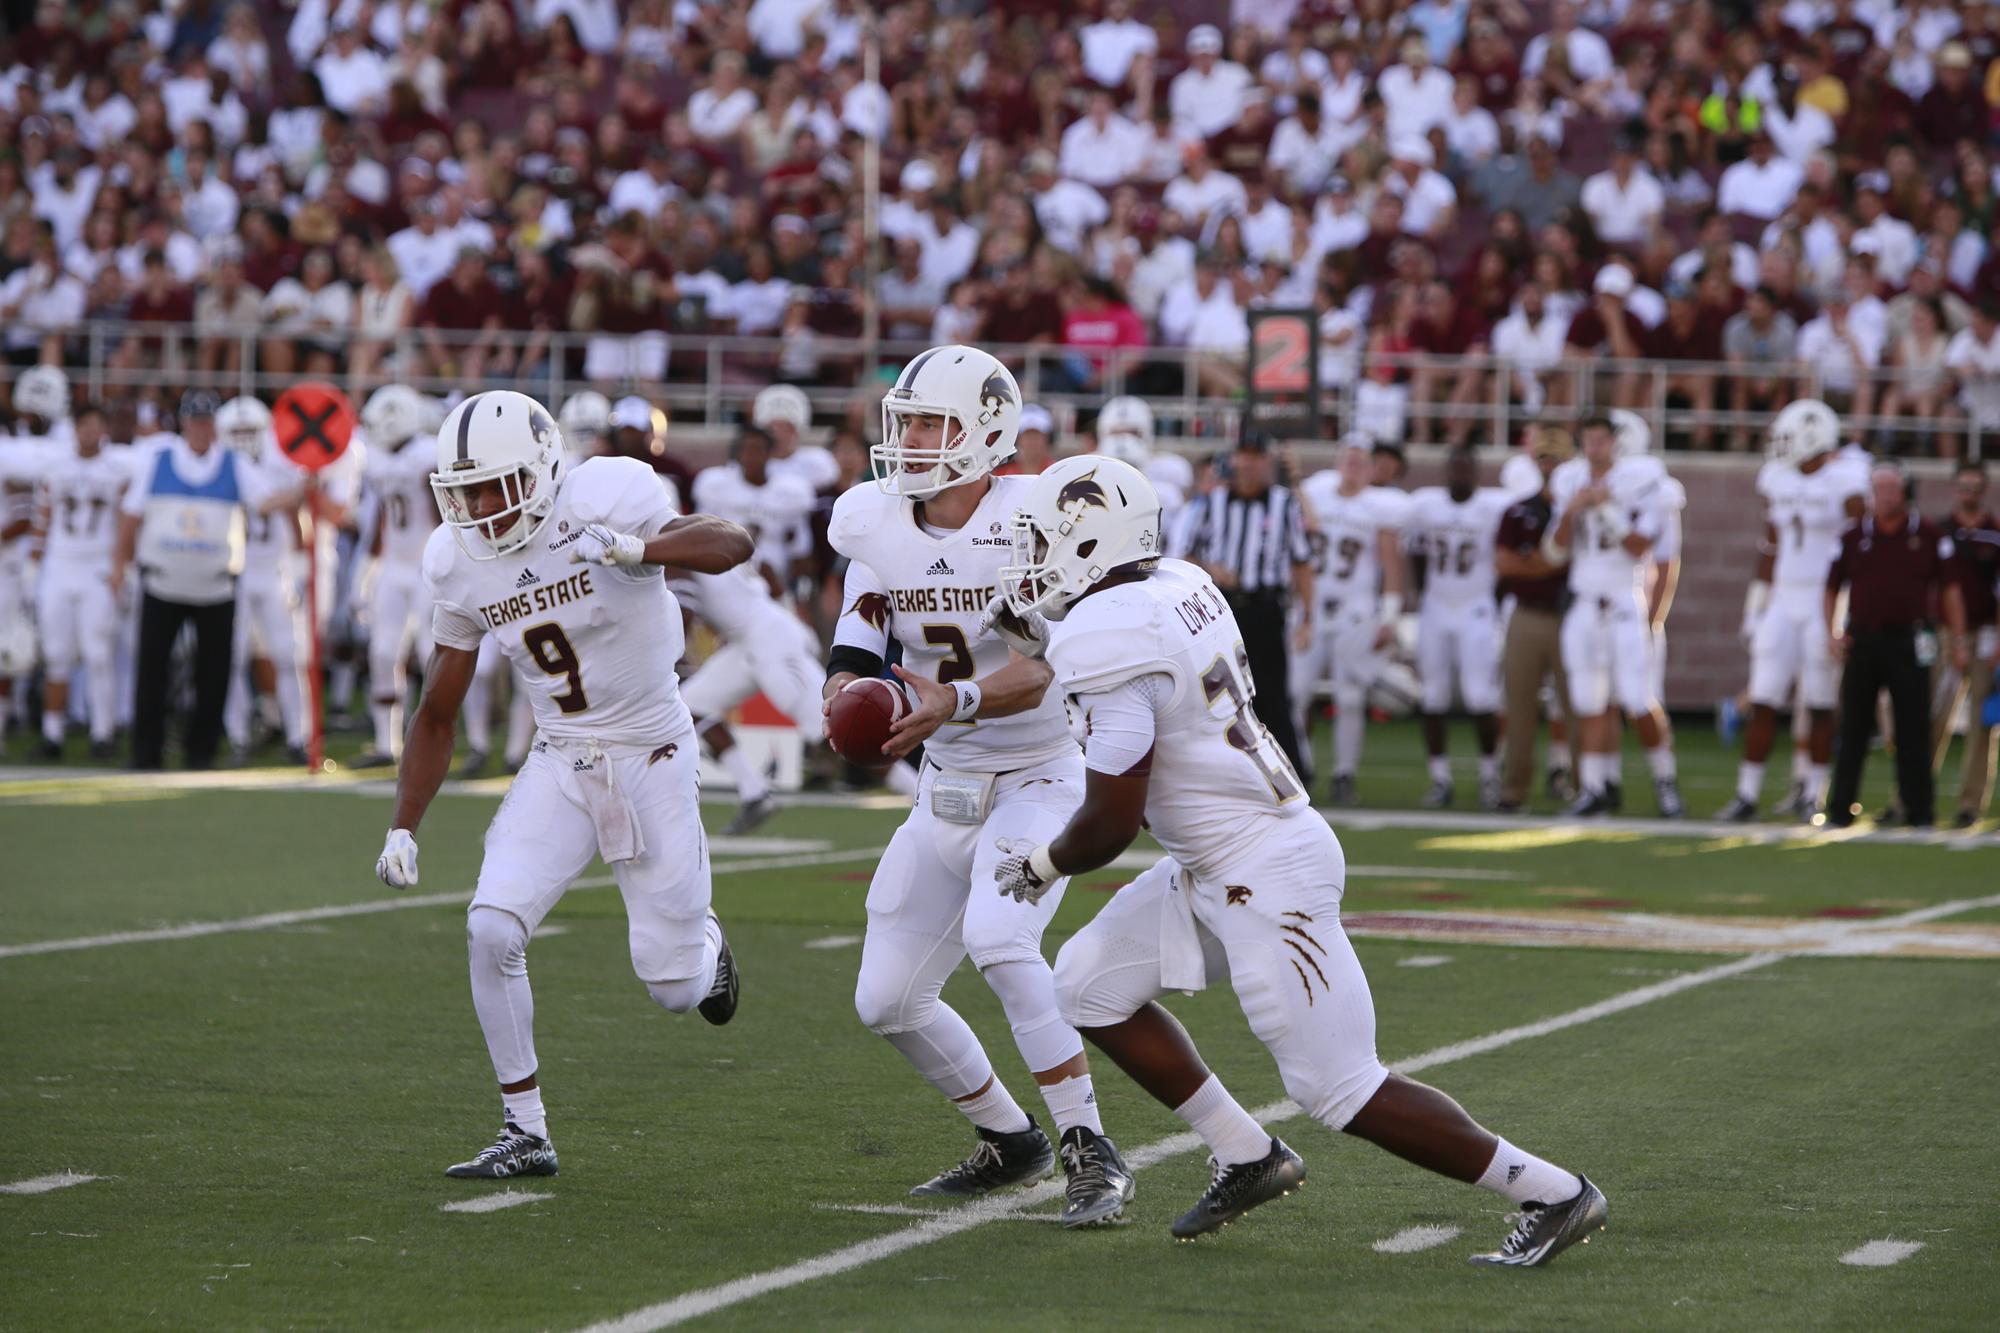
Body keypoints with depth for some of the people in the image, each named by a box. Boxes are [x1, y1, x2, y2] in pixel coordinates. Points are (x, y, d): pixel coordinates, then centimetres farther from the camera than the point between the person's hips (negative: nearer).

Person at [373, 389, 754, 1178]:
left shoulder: (602, 505, -19)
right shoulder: (459, 564, -3)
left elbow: (732, 542, -31)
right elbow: (439, 713, 7)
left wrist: (635, 549, -48)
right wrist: (402, 829, 3)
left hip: (651, 758, -4)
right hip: (560, 764, 4)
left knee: (673, 988, -1)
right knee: (491, 930, -15)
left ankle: (703, 944, 39)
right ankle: (525, 1135, -2)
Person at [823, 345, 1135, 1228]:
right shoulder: (875, 525, -1)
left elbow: (1040, 668, -27)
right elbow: (851, 657, -3)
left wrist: (953, 701, -45)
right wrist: (850, 694, -27)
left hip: (1039, 779, -7)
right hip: (946, 790, 7)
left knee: (997, 938, -31)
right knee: (887, 1002, 7)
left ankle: (1089, 1152, -22)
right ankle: (1009, 1140, 28)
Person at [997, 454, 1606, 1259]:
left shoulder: (1112, 645, -22)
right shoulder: (1178, 587, 4)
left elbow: (1111, 827, -19)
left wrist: (1040, 865, 1)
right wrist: (1036, 622, 24)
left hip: (1267, 881, -10)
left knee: (1342, 1091, -5)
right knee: (1090, 983, 14)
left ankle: (1553, 1194, 2)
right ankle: (1249, 1160, 21)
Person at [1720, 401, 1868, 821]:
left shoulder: (1845, 483, -10)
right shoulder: (1777, 478, 8)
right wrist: (1757, 605, 15)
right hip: (1784, 604, 5)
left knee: (1821, 704, 2)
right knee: (1764, 701, 0)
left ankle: (1812, 794, 13)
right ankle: (1747, 794, 3)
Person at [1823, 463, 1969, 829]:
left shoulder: (1930, 536, 2)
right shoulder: (1853, 537, 6)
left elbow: (1949, 590, 5)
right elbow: (1831, 589, 11)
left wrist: (1959, 640, 1)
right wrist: (1833, 634, 0)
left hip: (1908, 644, -1)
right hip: (1862, 642, 1)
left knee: (1913, 732, 1)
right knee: (1853, 730, 6)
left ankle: (1918, 813, 7)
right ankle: (1839, 810, 11)